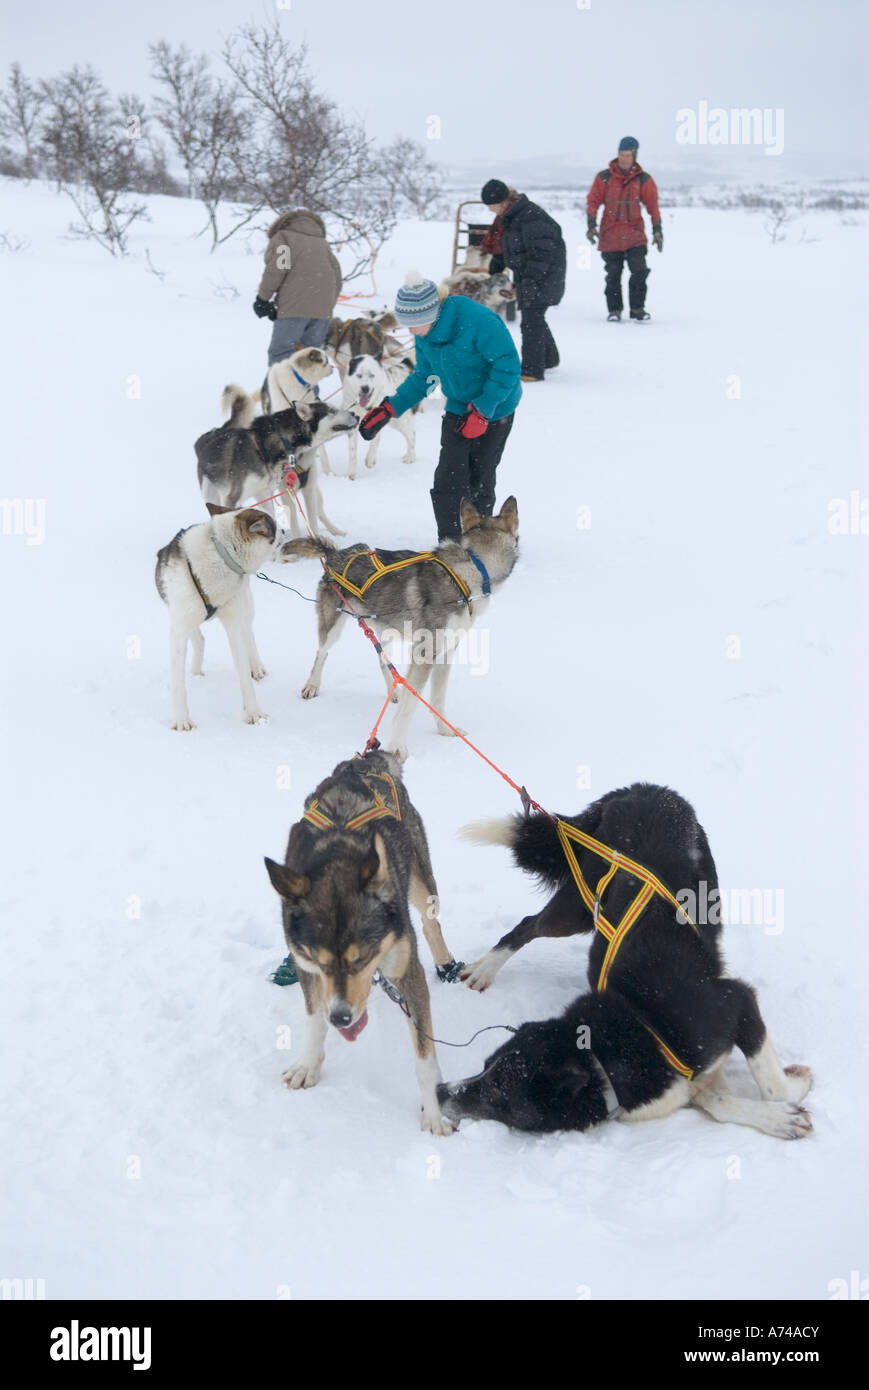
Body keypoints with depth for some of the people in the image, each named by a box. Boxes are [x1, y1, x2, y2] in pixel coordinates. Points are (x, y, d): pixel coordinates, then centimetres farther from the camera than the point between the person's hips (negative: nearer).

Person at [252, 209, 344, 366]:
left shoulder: (281, 237, 10)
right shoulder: (321, 241, 27)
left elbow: (276, 270, -7)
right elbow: (337, 278, 21)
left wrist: (263, 297, 1)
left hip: (295, 306, -6)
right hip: (323, 309, 6)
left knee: (280, 353, -5)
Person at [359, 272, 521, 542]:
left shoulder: (476, 320, -28)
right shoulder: (425, 334, -5)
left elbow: (508, 365, -25)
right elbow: (423, 376, 9)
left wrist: (482, 411, -25)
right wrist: (389, 409, 0)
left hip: (494, 411, -6)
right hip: (458, 409, 6)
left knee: (479, 482, -1)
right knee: (448, 480, -4)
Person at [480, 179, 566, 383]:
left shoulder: (529, 215, -22)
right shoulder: (505, 217, 10)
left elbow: (541, 250, -25)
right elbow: (501, 248, 23)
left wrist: (533, 278, -27)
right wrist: (493, 271, 20)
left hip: (544, 273, -10)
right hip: (525, 274, 10)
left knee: (531, 318, -14)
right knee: (533, 317, 18)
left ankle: (531, 369, -14)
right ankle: (549, 358, 35)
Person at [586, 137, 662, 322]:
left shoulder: (644, 180, 3)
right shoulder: (604, 178, 1)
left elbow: (652, 205, 8)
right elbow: (592, 201, 3)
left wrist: (657, 230, 3)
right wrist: (591, 225, -7)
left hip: (635, 235, 0)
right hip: (610, 235, 0)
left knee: (639, 271, -10)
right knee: (613, 275, 3)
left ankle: (637, 309, 0)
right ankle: (614, 310, 14)